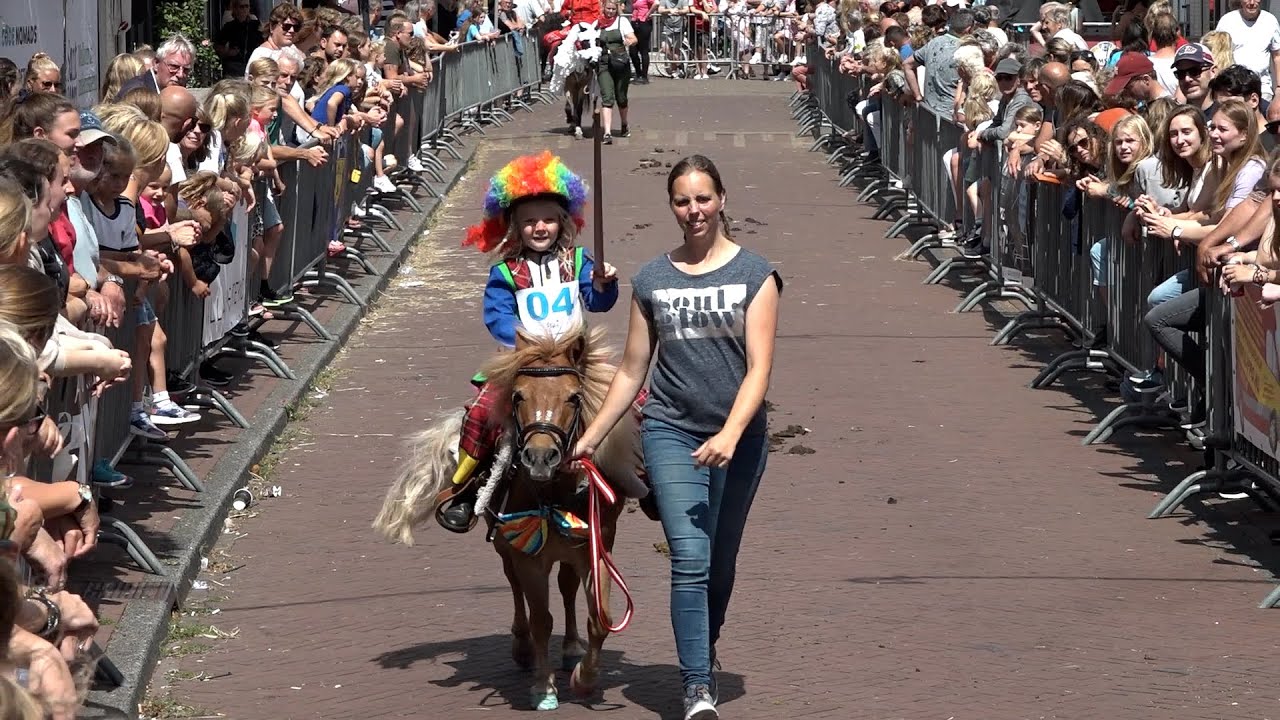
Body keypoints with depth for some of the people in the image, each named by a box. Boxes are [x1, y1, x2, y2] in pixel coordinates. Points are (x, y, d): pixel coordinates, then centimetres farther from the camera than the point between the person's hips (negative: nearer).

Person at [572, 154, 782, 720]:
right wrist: (591, 437, 7)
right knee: (690, 560, -13)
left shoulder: (754, 274, -2)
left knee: (721, 561, 14)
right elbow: (632, 370, 11)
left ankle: (704, 650, 40)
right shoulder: (652, 280, 5)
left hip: (739, 437, 0)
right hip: (672, 433, 0)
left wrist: (730, 434, -22)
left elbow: (758, 368, -9)